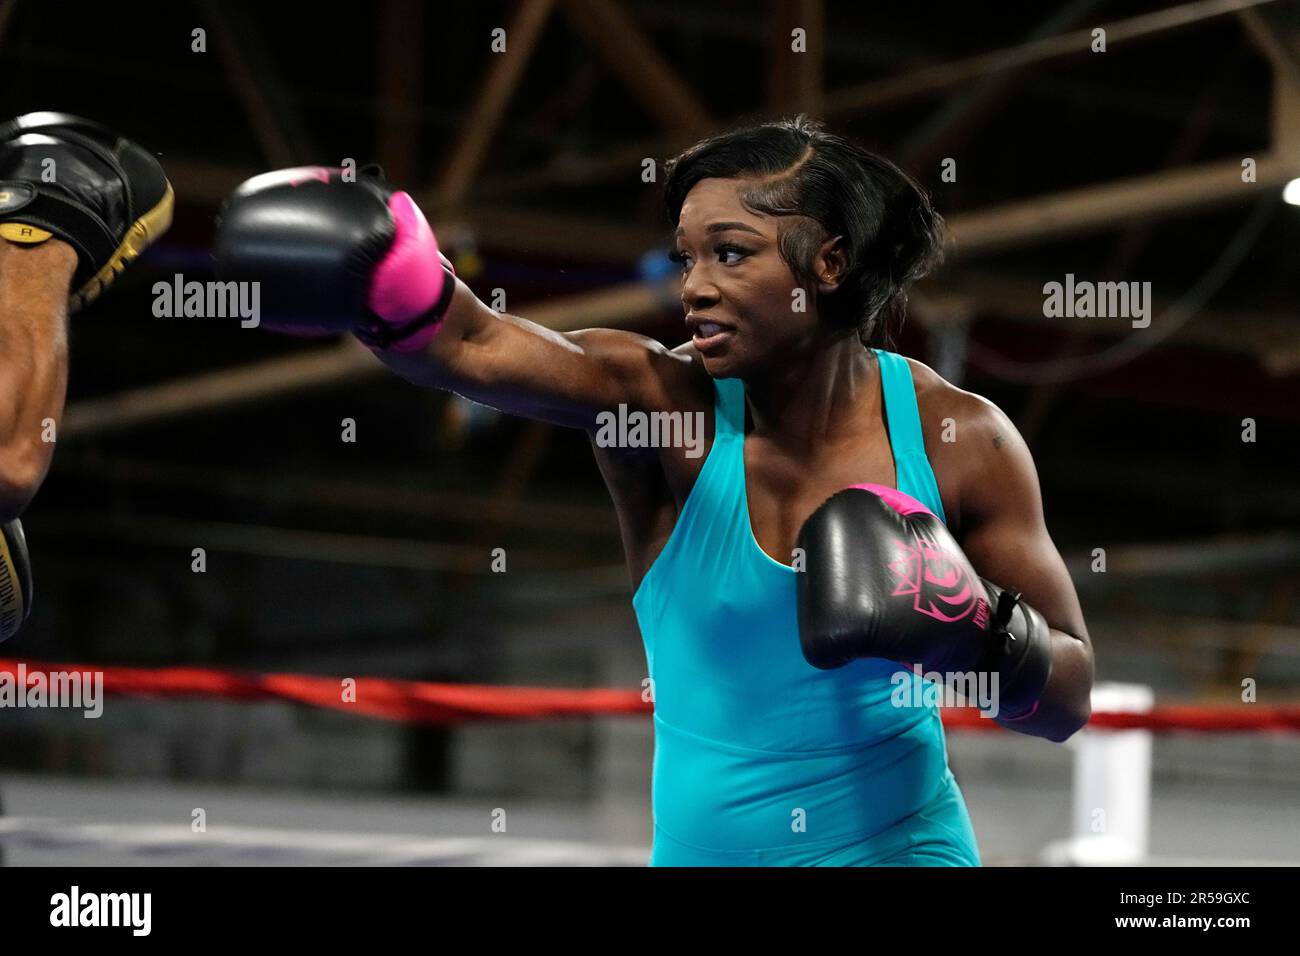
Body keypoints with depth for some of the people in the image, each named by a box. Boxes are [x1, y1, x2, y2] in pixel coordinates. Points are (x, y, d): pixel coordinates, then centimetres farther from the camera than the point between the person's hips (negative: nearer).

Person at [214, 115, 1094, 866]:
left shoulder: (956, 437, -8)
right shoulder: (664, 404, -11)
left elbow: (1068, 701, -2)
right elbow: (474, 348, -32)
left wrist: (983, 632, -21)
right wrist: (375, 268, -52)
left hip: (903, 845, 0)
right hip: (701, 845, 0)